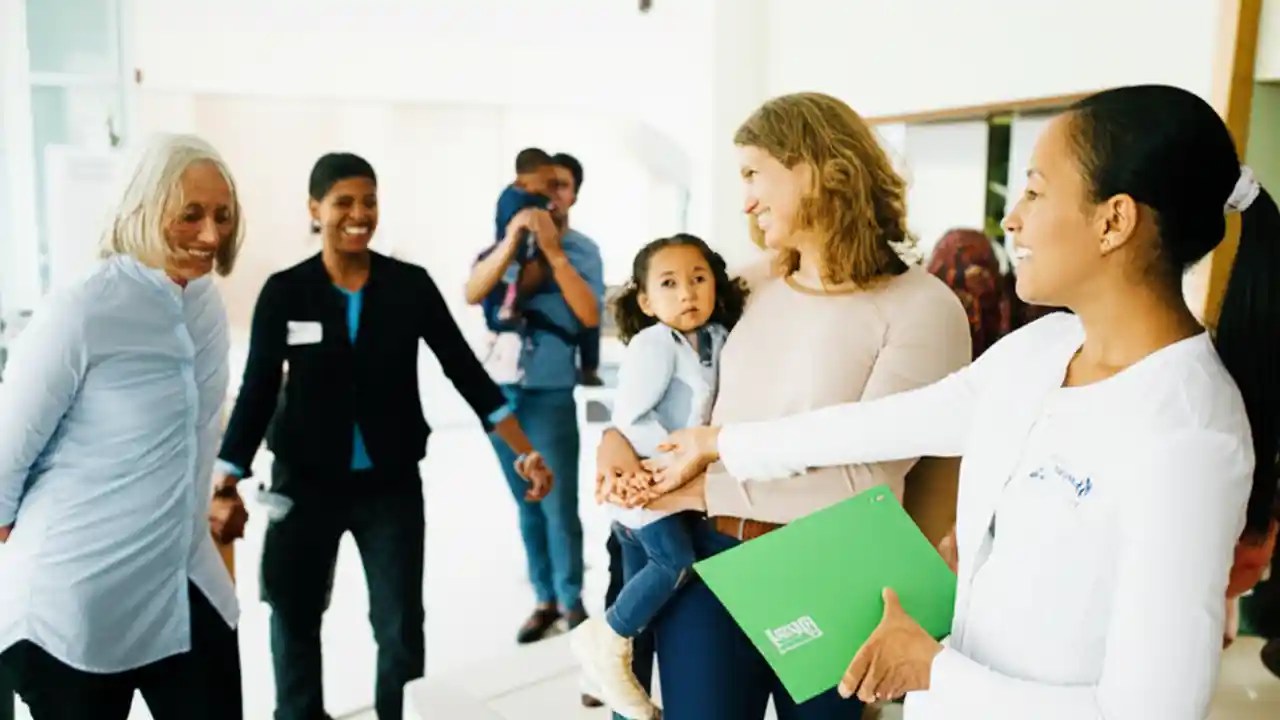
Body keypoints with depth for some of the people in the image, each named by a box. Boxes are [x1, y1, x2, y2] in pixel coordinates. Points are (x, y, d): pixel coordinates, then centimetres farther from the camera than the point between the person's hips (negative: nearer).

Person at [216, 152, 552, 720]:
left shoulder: (411, 285, -4)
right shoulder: (284, 291, -5)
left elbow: (465, 370, -4)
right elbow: (257, 391, -4)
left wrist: (525, 452, -11)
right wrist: (226, 482, -13)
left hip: (392, 483, 0)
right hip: (304, 482, 1)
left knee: (402, 627, 3)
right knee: (295, 618, 15)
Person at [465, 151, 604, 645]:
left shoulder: (582, 250, -1)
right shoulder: (505, 240, 5)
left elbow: (591, 316, -15)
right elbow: (472, 294, -10)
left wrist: (553, 250, -20)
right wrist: (512, 241, -22)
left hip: (551, 394, -3)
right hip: (500, 391, 3)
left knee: (559, 505, -1)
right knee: (527, 503, 13)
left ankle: (572, 601, 16)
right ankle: (545, 600, 24)